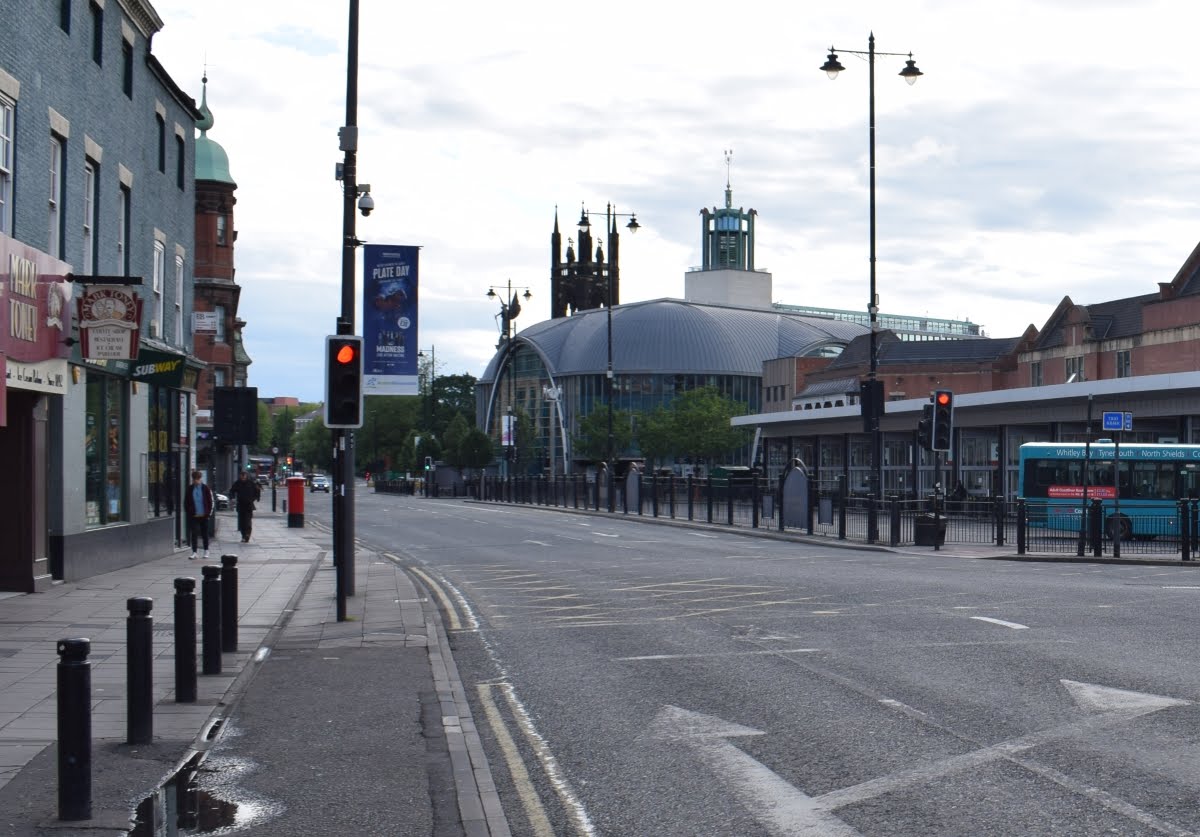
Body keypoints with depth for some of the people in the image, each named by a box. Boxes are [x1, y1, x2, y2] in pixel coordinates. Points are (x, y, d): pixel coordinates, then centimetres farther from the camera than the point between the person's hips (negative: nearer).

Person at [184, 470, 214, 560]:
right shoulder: (189, 489, 1)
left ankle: (206, 551, 23)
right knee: (193, 534, -4)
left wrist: (209, 513, -4)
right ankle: (194, 552, -2)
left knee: (205, 534, 10)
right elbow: (186, 502, 8)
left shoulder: (206, 489, -3)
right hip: (193, 516, 1)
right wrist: (189, 512, 0)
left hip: (204, 515, -1)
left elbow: (210, 501, 0)